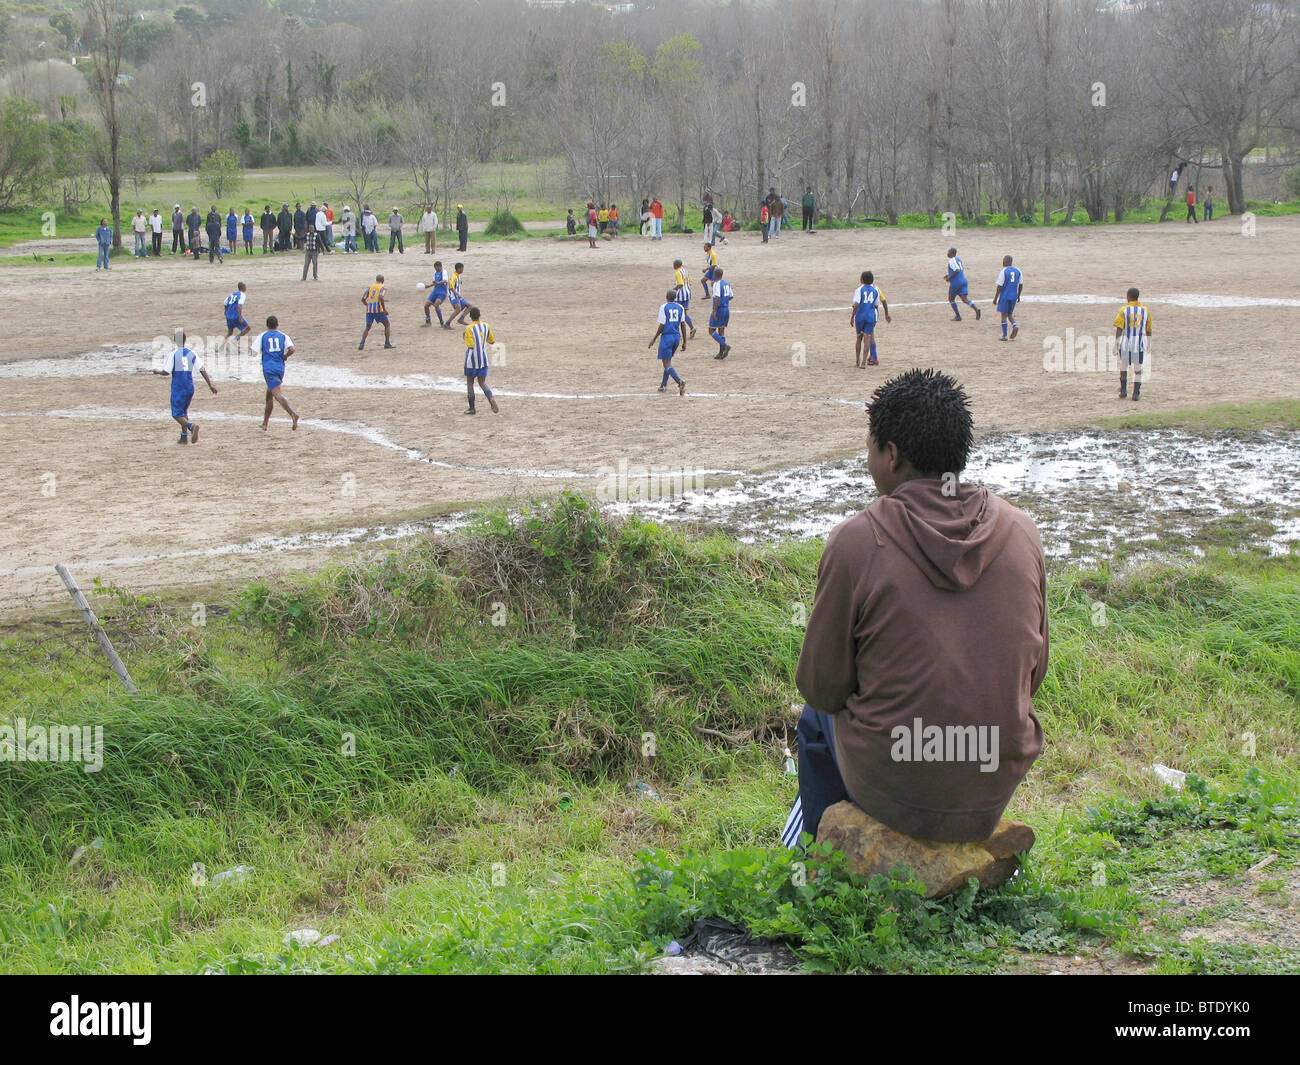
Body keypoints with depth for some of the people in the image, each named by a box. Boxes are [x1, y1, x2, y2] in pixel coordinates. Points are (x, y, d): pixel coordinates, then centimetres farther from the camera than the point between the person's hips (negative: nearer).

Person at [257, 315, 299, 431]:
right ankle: (265, 424, 25)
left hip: (268, 368, -4)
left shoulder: (262, 336, 6)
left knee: (277, 394, -15)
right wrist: (285, 356, 12)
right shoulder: (283, 336, 10)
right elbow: (291, 349, -6)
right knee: (269, 395, 19)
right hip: (280, 367, 4)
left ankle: (293, 413, -39)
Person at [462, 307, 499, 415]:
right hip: (483, 359, 4)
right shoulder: (486, 326, 2)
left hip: (472, 360, -4)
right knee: (482, 382, 8)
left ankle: (472, 408, 11)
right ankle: (491, 398, -22)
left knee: (470, 383, 9)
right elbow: (492, 341, 12)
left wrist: (465, 339, 0)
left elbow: (470, 345, -18)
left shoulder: (469, 328, -14)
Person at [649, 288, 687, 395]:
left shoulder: (663, 307, -9)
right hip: (677, 337, 6)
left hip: (667, 336, -6)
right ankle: (663, 385, 28)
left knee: (667, 363, -6)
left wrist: (654, 339, -1)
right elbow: (682, 325, 5)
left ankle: (680, 381, -28)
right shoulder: (680, 307, 5)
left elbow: (662, 326, -11)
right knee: (668, 361, 21)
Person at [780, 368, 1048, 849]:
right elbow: (1033, 670, 5)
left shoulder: (856, 541, -16)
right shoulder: (1020, 531, -4)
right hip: (997, 787, 4)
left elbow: (821, 686, -8)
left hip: (895, 789, -4)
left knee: (819, 716, 30)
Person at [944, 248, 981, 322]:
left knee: (951, 299, 11)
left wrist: (949, 278, -13)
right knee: (965, 299, 1)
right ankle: (976, 309, -22)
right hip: (964, 282, 7)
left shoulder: (952, 260, -12)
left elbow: (957, 270, -24)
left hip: (955, 283, -7)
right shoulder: (958, 259, 15)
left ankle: (958, 316, 10)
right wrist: (949, 275, 26)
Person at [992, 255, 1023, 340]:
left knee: (1004, 315, 4)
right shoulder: (1018, 271, 5)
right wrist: (1018, 296, 21)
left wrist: (995, 298, -5)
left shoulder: (1003, 271, -11)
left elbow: (999, 286, -12)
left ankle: (1004, 335, 4)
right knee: (1010, 314, 19)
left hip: (1005, 296, -5)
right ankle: (1015, 326, -10)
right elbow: (1021, 285, 10)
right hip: (1014, 297, 5)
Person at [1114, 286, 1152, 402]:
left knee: (1123, 367, 15)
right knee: (1138, 369, 6)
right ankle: (1136, 393, 1)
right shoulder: (1145, 311, 5)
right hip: (1139, 344, 2)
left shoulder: (1124, 310, -4)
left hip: (1125, 343, -1)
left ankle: (1123, 390, 21)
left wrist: (1116, 343, -6)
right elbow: (1148, 330, 11)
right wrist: (1149, 345, 20)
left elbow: (1119, 328, -9)